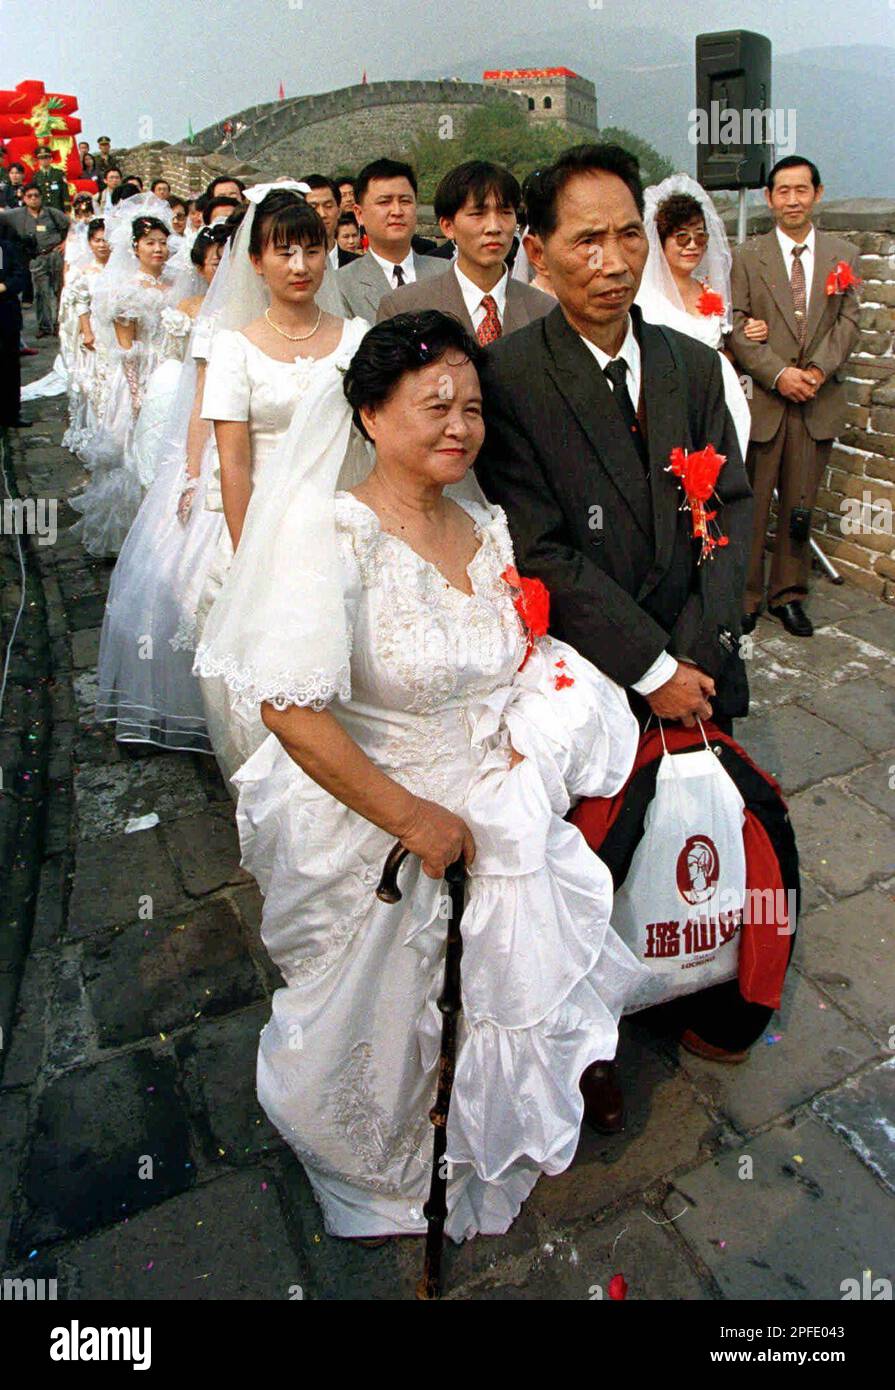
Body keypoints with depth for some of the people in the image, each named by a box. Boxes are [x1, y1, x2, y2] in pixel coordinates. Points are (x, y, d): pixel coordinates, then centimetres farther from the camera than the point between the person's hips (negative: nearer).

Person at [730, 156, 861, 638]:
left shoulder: (843, 254, 11)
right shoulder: (748, 255, 4)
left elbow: (848, 321, 5)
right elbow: (738, 326, -2)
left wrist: (818, 370, -12)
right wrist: (778, 374, -13)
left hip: (818, 399, 2)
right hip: (762, 398, -2)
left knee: (800, 507, 8)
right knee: (750, 504, 0)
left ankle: (787, 594, 20)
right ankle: (744, 597, 11)